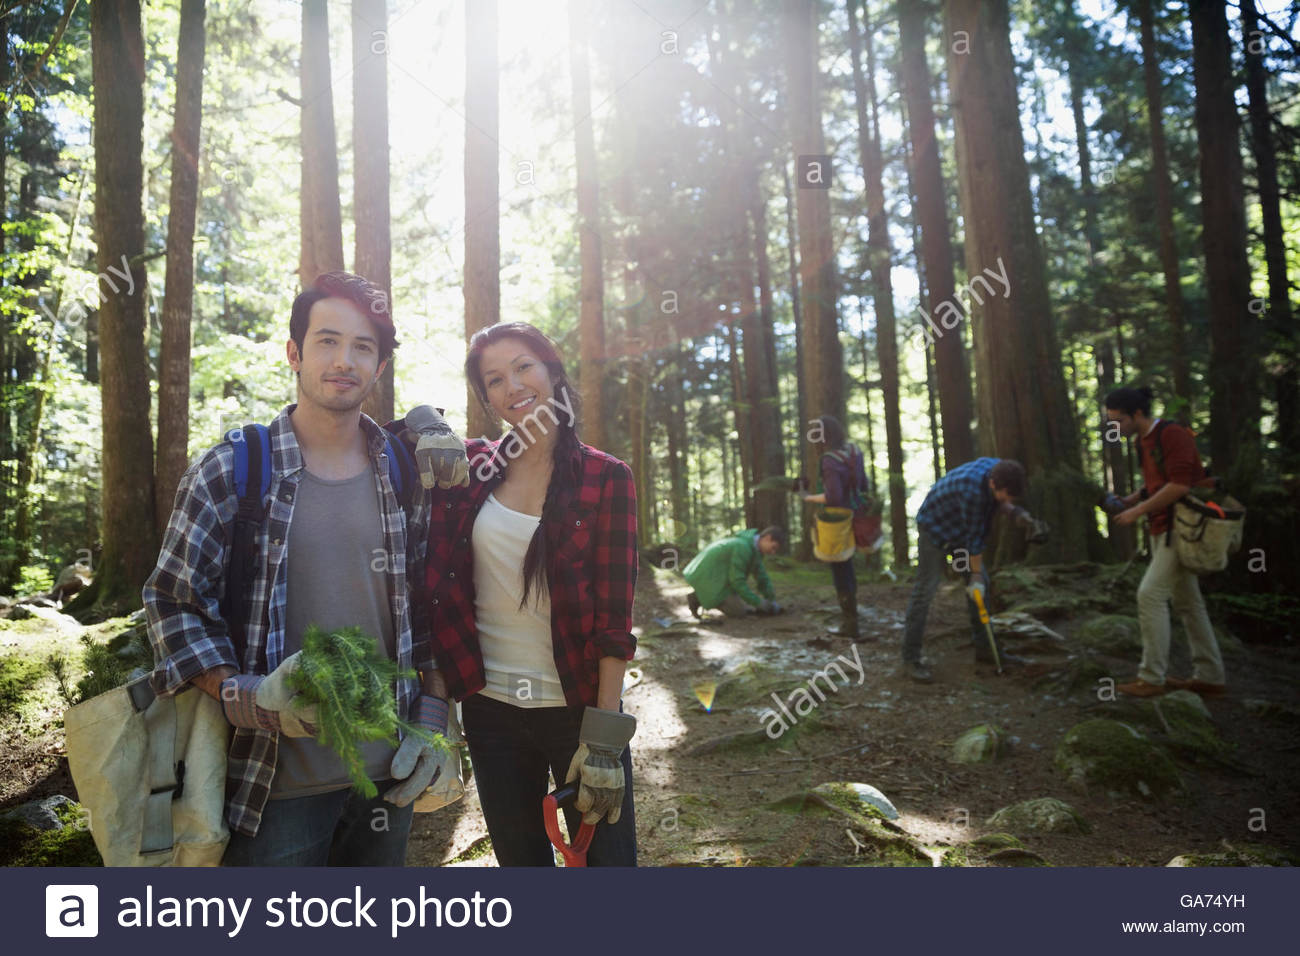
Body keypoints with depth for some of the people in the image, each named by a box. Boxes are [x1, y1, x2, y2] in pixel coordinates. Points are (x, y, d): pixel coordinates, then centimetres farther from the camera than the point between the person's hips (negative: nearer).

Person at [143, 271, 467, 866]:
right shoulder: (229, 472, -6)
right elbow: (171, 601, -4)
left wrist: (432, 717, -1)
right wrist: (245, 698, -17)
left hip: (389, 772, 3)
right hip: (276, 781, -3)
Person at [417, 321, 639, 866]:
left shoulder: (605, 478, -7)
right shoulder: (471, 467, 0)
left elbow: (614, 618, -8)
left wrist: (605, 735, -12)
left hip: (577, 706, -3)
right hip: (490, 708, 3)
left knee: (606, 857, 8)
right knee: (519, 859, 18)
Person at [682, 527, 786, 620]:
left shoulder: (754, 546, 5)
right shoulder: (743, 547, -26)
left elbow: (761, 575, 11)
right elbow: (737, 581, -25)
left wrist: (772, 601, 5)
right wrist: (758, 602, -19)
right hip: (709, 578, -10)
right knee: (738, 611, -11)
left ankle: (700, 596, 14)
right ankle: (697, 597, -1)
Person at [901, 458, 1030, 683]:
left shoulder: (998, 468, -13)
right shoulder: (972, 489, -37)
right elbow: (974, 536, -27)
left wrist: (1009, 508, -5)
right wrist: (976, 575, -17)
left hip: (960, 532, 9)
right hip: (934, 528, -8)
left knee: (982, 583, 7)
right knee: (924, 591, -10)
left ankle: (984, 649, 18)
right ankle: (911, 658, -6)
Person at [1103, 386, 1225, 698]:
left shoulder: (1172, 434, -16)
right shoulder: (1143, 441, 13)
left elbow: (1179, 485, -23)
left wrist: (1138, 511, -19)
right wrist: (1127, 501, 7)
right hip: (1164, 530, 10)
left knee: (1150, 594, -13)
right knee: (1187, 601, 13)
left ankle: (1152, 678, -7)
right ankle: (1210, 676, 22)